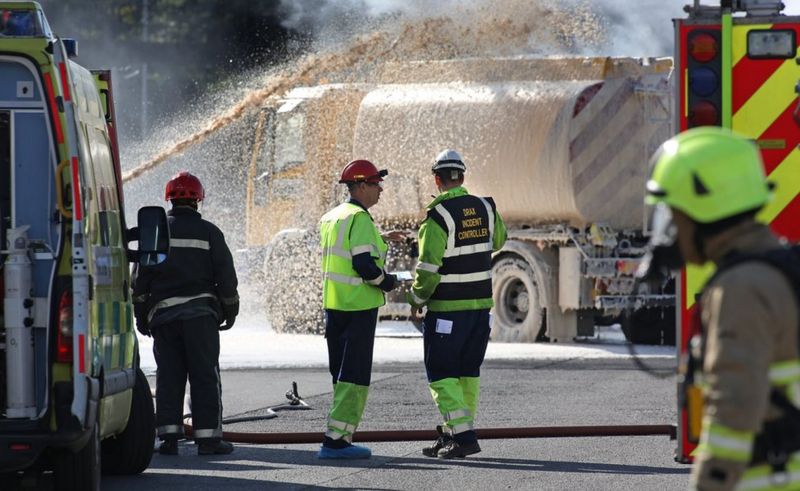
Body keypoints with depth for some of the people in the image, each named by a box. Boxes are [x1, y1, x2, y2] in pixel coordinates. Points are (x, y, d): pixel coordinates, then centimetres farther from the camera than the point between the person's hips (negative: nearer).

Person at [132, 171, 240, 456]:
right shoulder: (208, 232, 2)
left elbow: (140, 276, 6)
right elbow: (226, 275, 2)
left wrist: (141, 314, 11)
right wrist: (230, 311, 12)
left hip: (163, 312, 2)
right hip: (200, 312, -2)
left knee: (168, 375, 5)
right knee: (205, 375, 1)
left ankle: (169, 435, -1)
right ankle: (207, 437, -2)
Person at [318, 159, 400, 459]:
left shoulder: (330, 217, 14)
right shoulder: (360, 218, -14)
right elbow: (363, 264, -22)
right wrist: (387, 282, -5)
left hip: (333, 305, 9)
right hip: (359, 307, -9)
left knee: (342, 374, 14)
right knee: (355, 377, -7)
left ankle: (342, 438, 16)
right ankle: (335, 440, -11)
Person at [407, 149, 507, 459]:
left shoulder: (438, 216, -16)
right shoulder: (485, 209, 3)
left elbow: (428, 268, -17)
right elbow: (498, 240, 24)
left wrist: (417, 299, -1)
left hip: (447, 309, -6)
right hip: (481, 305, 6)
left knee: (441, 373, -2)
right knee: (467, 372, 14)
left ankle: (463, 435, -13)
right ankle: (452, 434, 19)